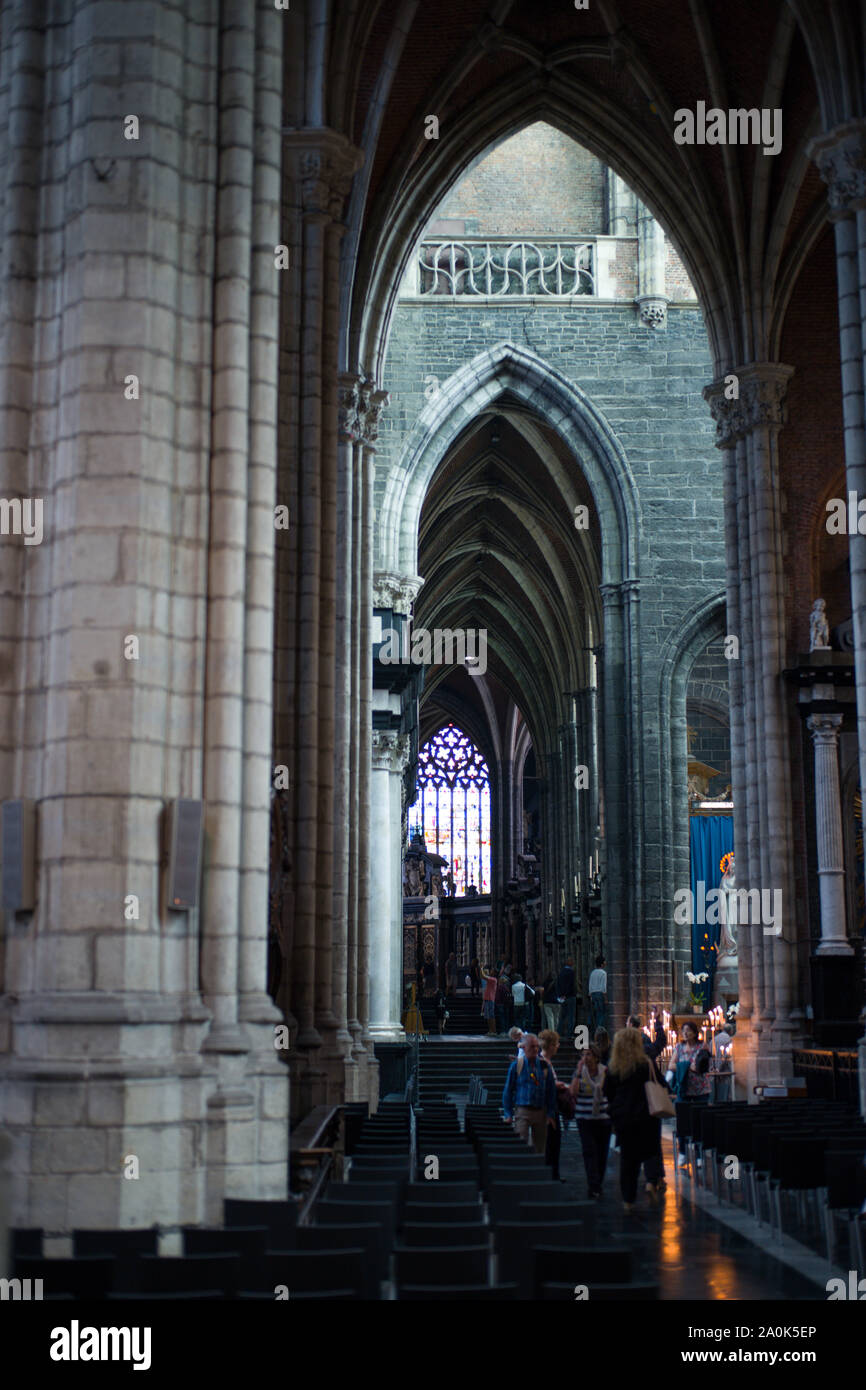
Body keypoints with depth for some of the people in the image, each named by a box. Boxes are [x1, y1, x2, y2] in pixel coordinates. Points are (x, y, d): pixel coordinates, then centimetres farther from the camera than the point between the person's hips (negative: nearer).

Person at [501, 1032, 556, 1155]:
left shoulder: (545, 1065, 4)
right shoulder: (516, 1065, -2)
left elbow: (551, 1091, 9)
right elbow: (507, 1090, 2)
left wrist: (550, 1114, 4)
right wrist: (508, 1114, -2)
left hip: (541, 1112, 3)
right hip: (522, 1111, -3)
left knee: (540, 1149, 6)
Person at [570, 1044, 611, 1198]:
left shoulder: (606, 1072, 1)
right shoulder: (579, 1071, 0)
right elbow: (573, 1092, -14)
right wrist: (578, 1072, -19)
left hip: (604, 1117, 1)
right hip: (584, 1118, -1)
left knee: (602, 1152, 6)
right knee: (589, 1151, -10)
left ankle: (598, 1184, 22)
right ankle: (593, 1187, -12)